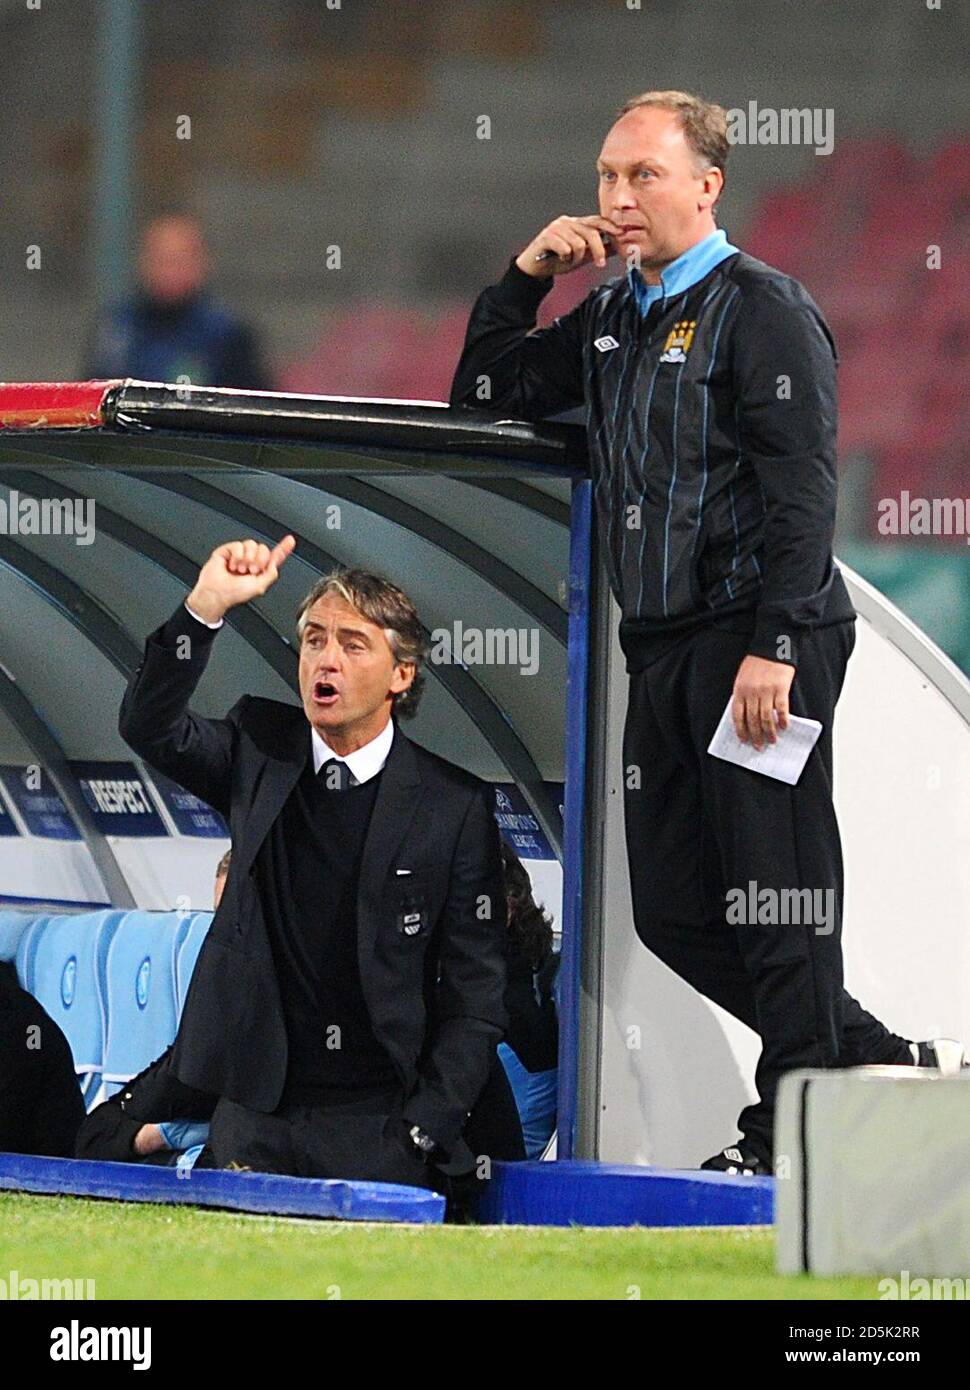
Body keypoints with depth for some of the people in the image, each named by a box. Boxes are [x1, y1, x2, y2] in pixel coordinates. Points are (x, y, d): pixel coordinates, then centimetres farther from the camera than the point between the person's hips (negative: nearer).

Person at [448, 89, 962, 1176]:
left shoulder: (763, 310, -7)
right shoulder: (609, 319, 17)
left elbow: (801, 492, -13)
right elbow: (485, 394, 25)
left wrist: (774, 649, -21)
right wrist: (526, 274, 10)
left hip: (759, 641, -8)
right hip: (662, 648, 8)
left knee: (775, 893, -4)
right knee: (672, 911, 7)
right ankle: (872, 1059, 17)